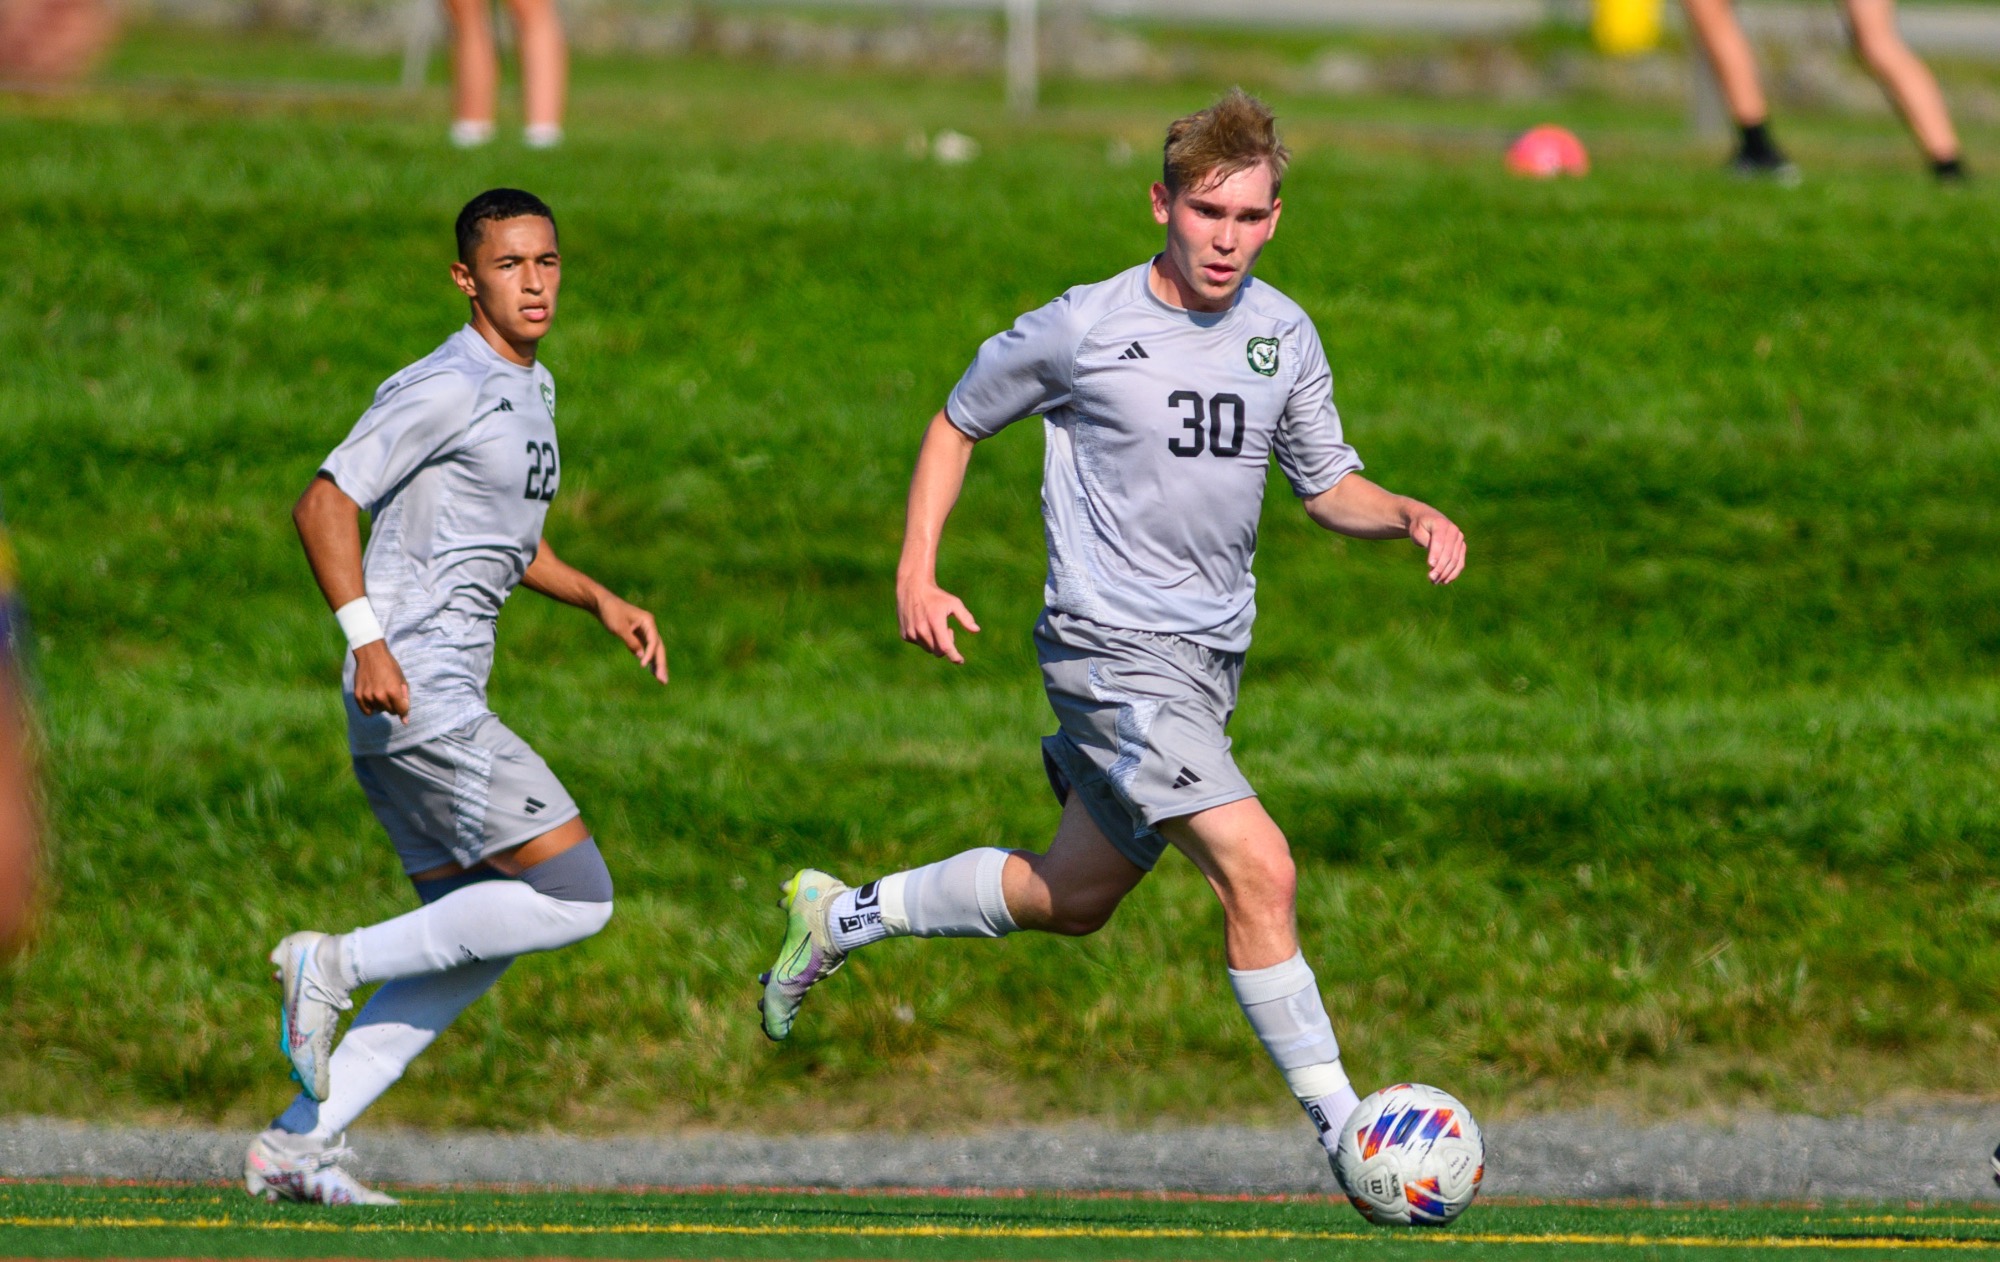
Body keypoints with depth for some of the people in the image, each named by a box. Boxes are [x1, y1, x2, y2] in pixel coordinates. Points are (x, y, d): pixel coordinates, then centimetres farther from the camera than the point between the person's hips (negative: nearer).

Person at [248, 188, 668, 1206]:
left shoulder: (529, 391, 18)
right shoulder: (444, 389, -11)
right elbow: (324, 502, -14)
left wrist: (600, 600, 19)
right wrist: (367, 636, -23)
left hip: (450, 694, 10)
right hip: (414, 694, -10)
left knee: (473, 945, 8)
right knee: (576, 896, -13)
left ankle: (297, 1146, 7)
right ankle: (336, 965, -7)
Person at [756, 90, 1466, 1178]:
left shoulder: (1283, 335, 4)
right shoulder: (1084, 327, -10)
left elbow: (1327, 486, 15)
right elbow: (957, 424, 4)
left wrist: (1408, 516, -6)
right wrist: (916, 574, -5)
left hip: (1212, 656, 7)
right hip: (1112, 648, -7)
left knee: (1074, 896, 19)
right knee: (1259, 870, -21)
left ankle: (840, 918, 38)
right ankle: (1341, 1128, -14)